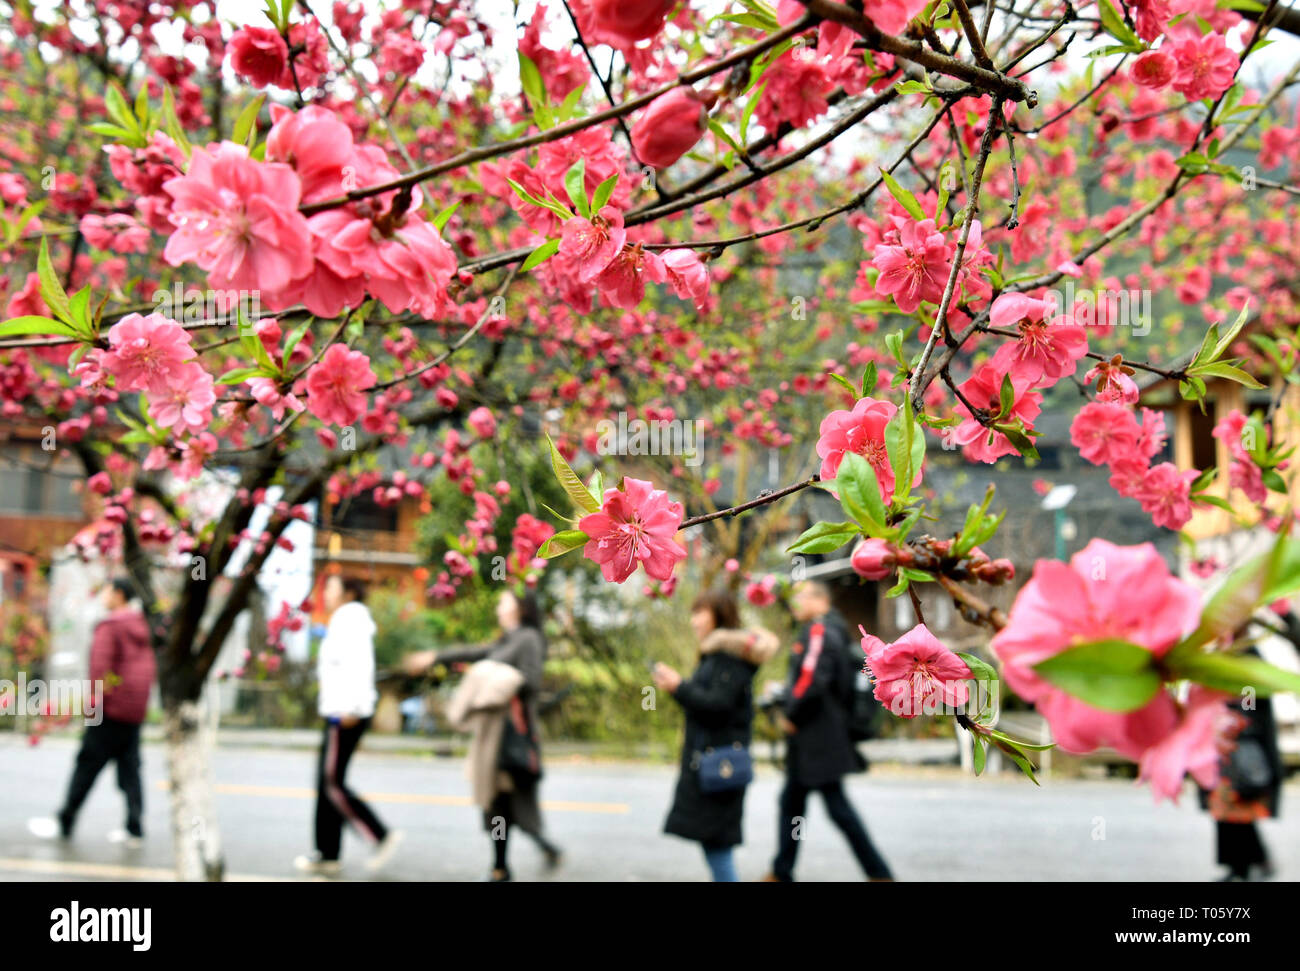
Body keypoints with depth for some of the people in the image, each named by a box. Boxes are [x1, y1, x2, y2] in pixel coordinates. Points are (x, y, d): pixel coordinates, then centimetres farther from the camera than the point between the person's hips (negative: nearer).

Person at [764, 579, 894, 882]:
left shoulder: (819, 631, -16)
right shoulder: (834, 631, 16)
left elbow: (813, 681, -26)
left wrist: (790, 715, -15)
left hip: (818, 740, -11)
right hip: (813, 741, 11)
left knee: (837, 805, -6)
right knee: (791, 801, 15)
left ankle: (878, 871, 0)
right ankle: (781, 873, 22)